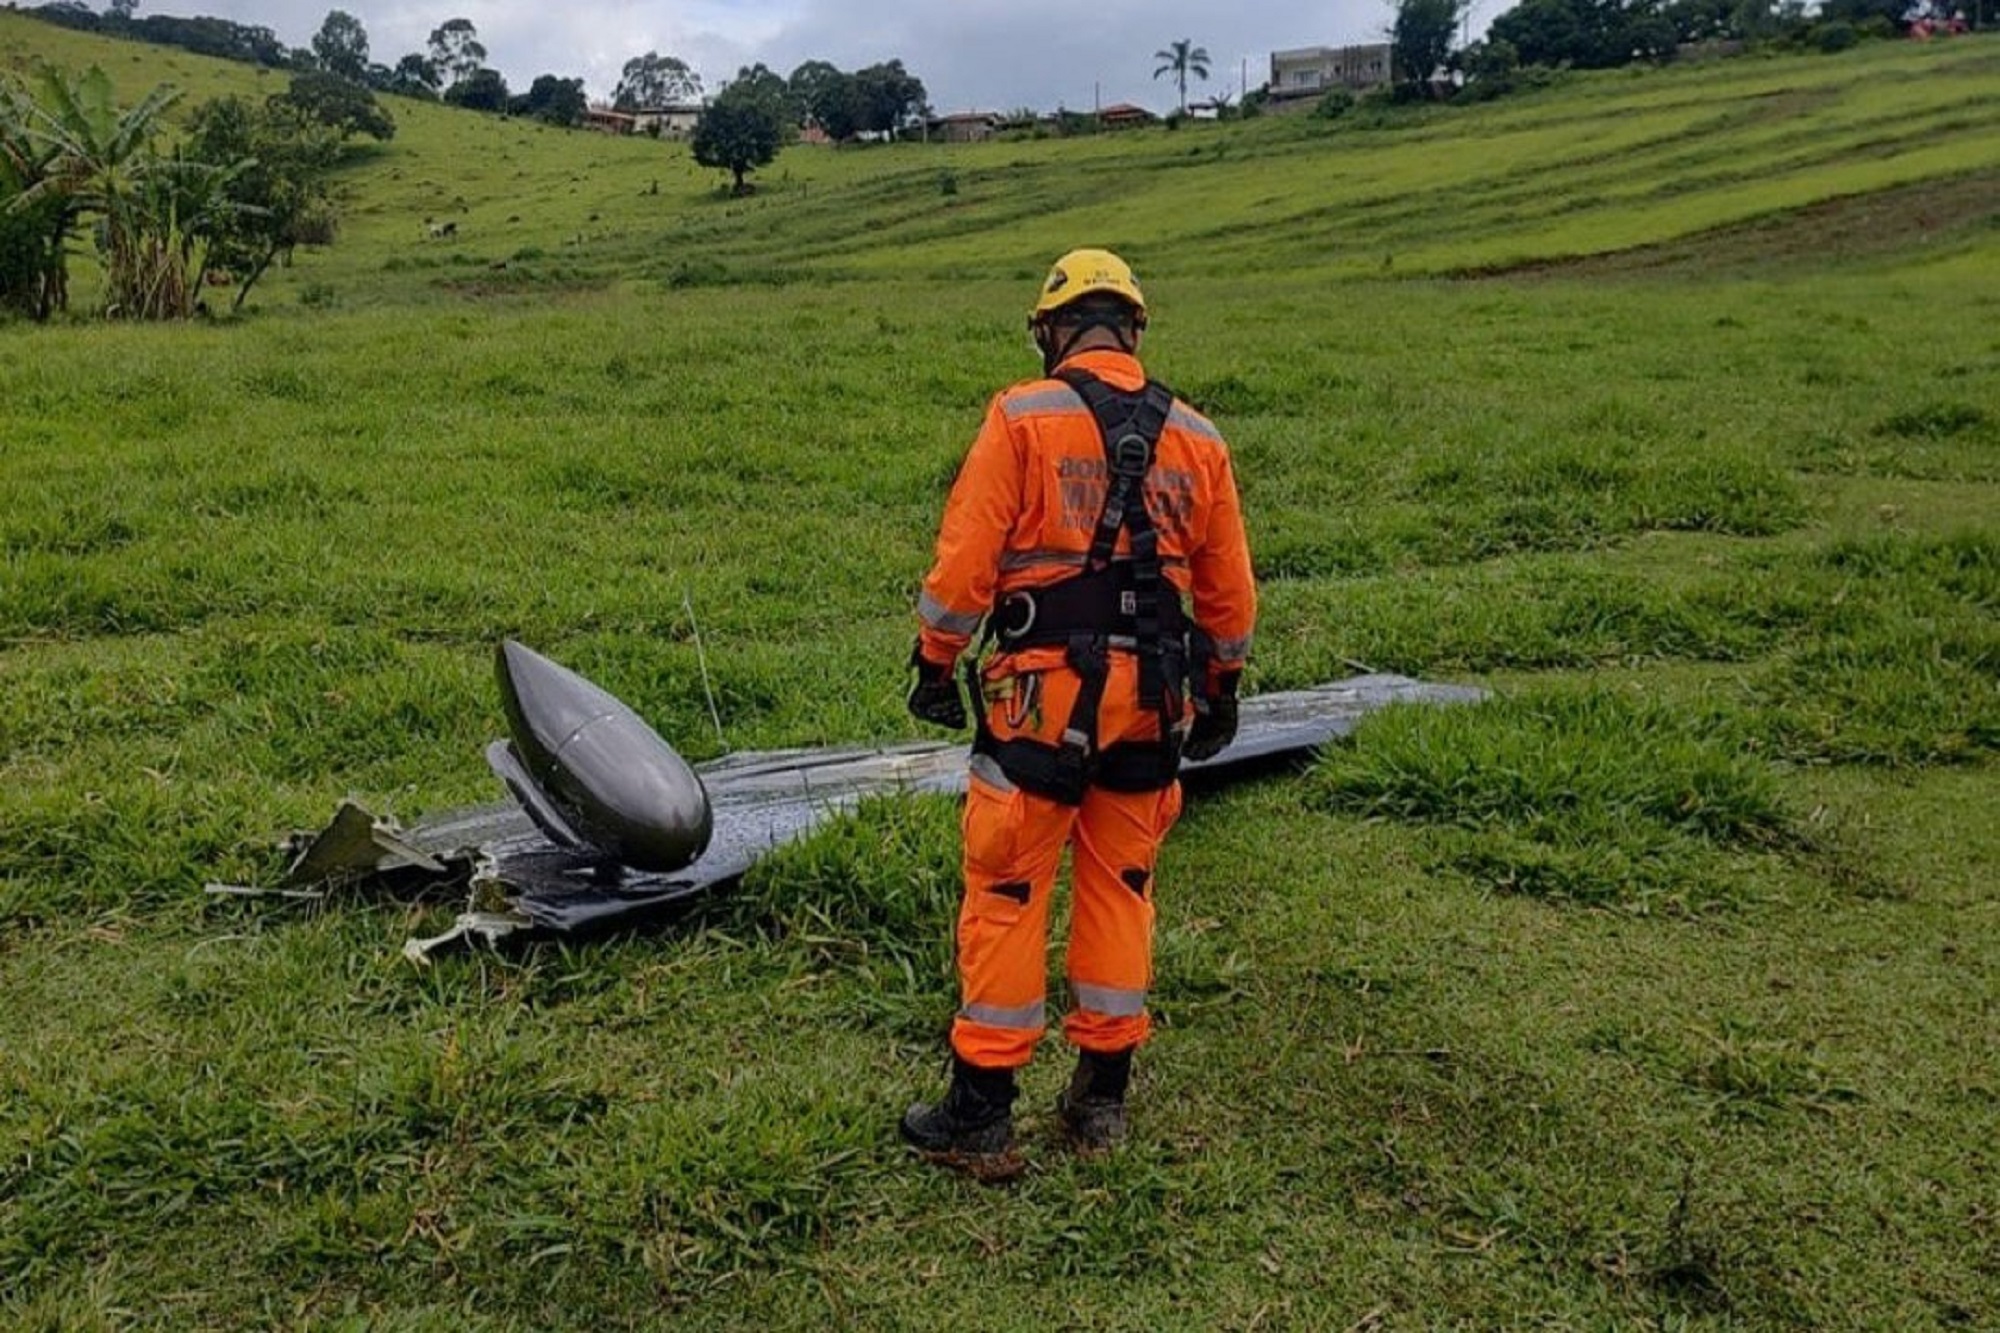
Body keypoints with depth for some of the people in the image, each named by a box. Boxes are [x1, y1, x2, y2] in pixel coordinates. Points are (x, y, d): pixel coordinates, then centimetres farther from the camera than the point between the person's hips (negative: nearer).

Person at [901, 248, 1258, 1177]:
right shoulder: (1195, 438, 8)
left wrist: (935, 660, 2)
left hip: (1042, 688, -4)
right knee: (1119, 890, 16)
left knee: (1006, 895, 4)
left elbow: (967, 554, -8)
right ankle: (1101, 1100, 25)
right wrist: (1221, 686, 24)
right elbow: (1228, 587, 13)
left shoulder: (1021, 418, -5)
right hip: (1153, 695, 5)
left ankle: (980, 1117, 11)